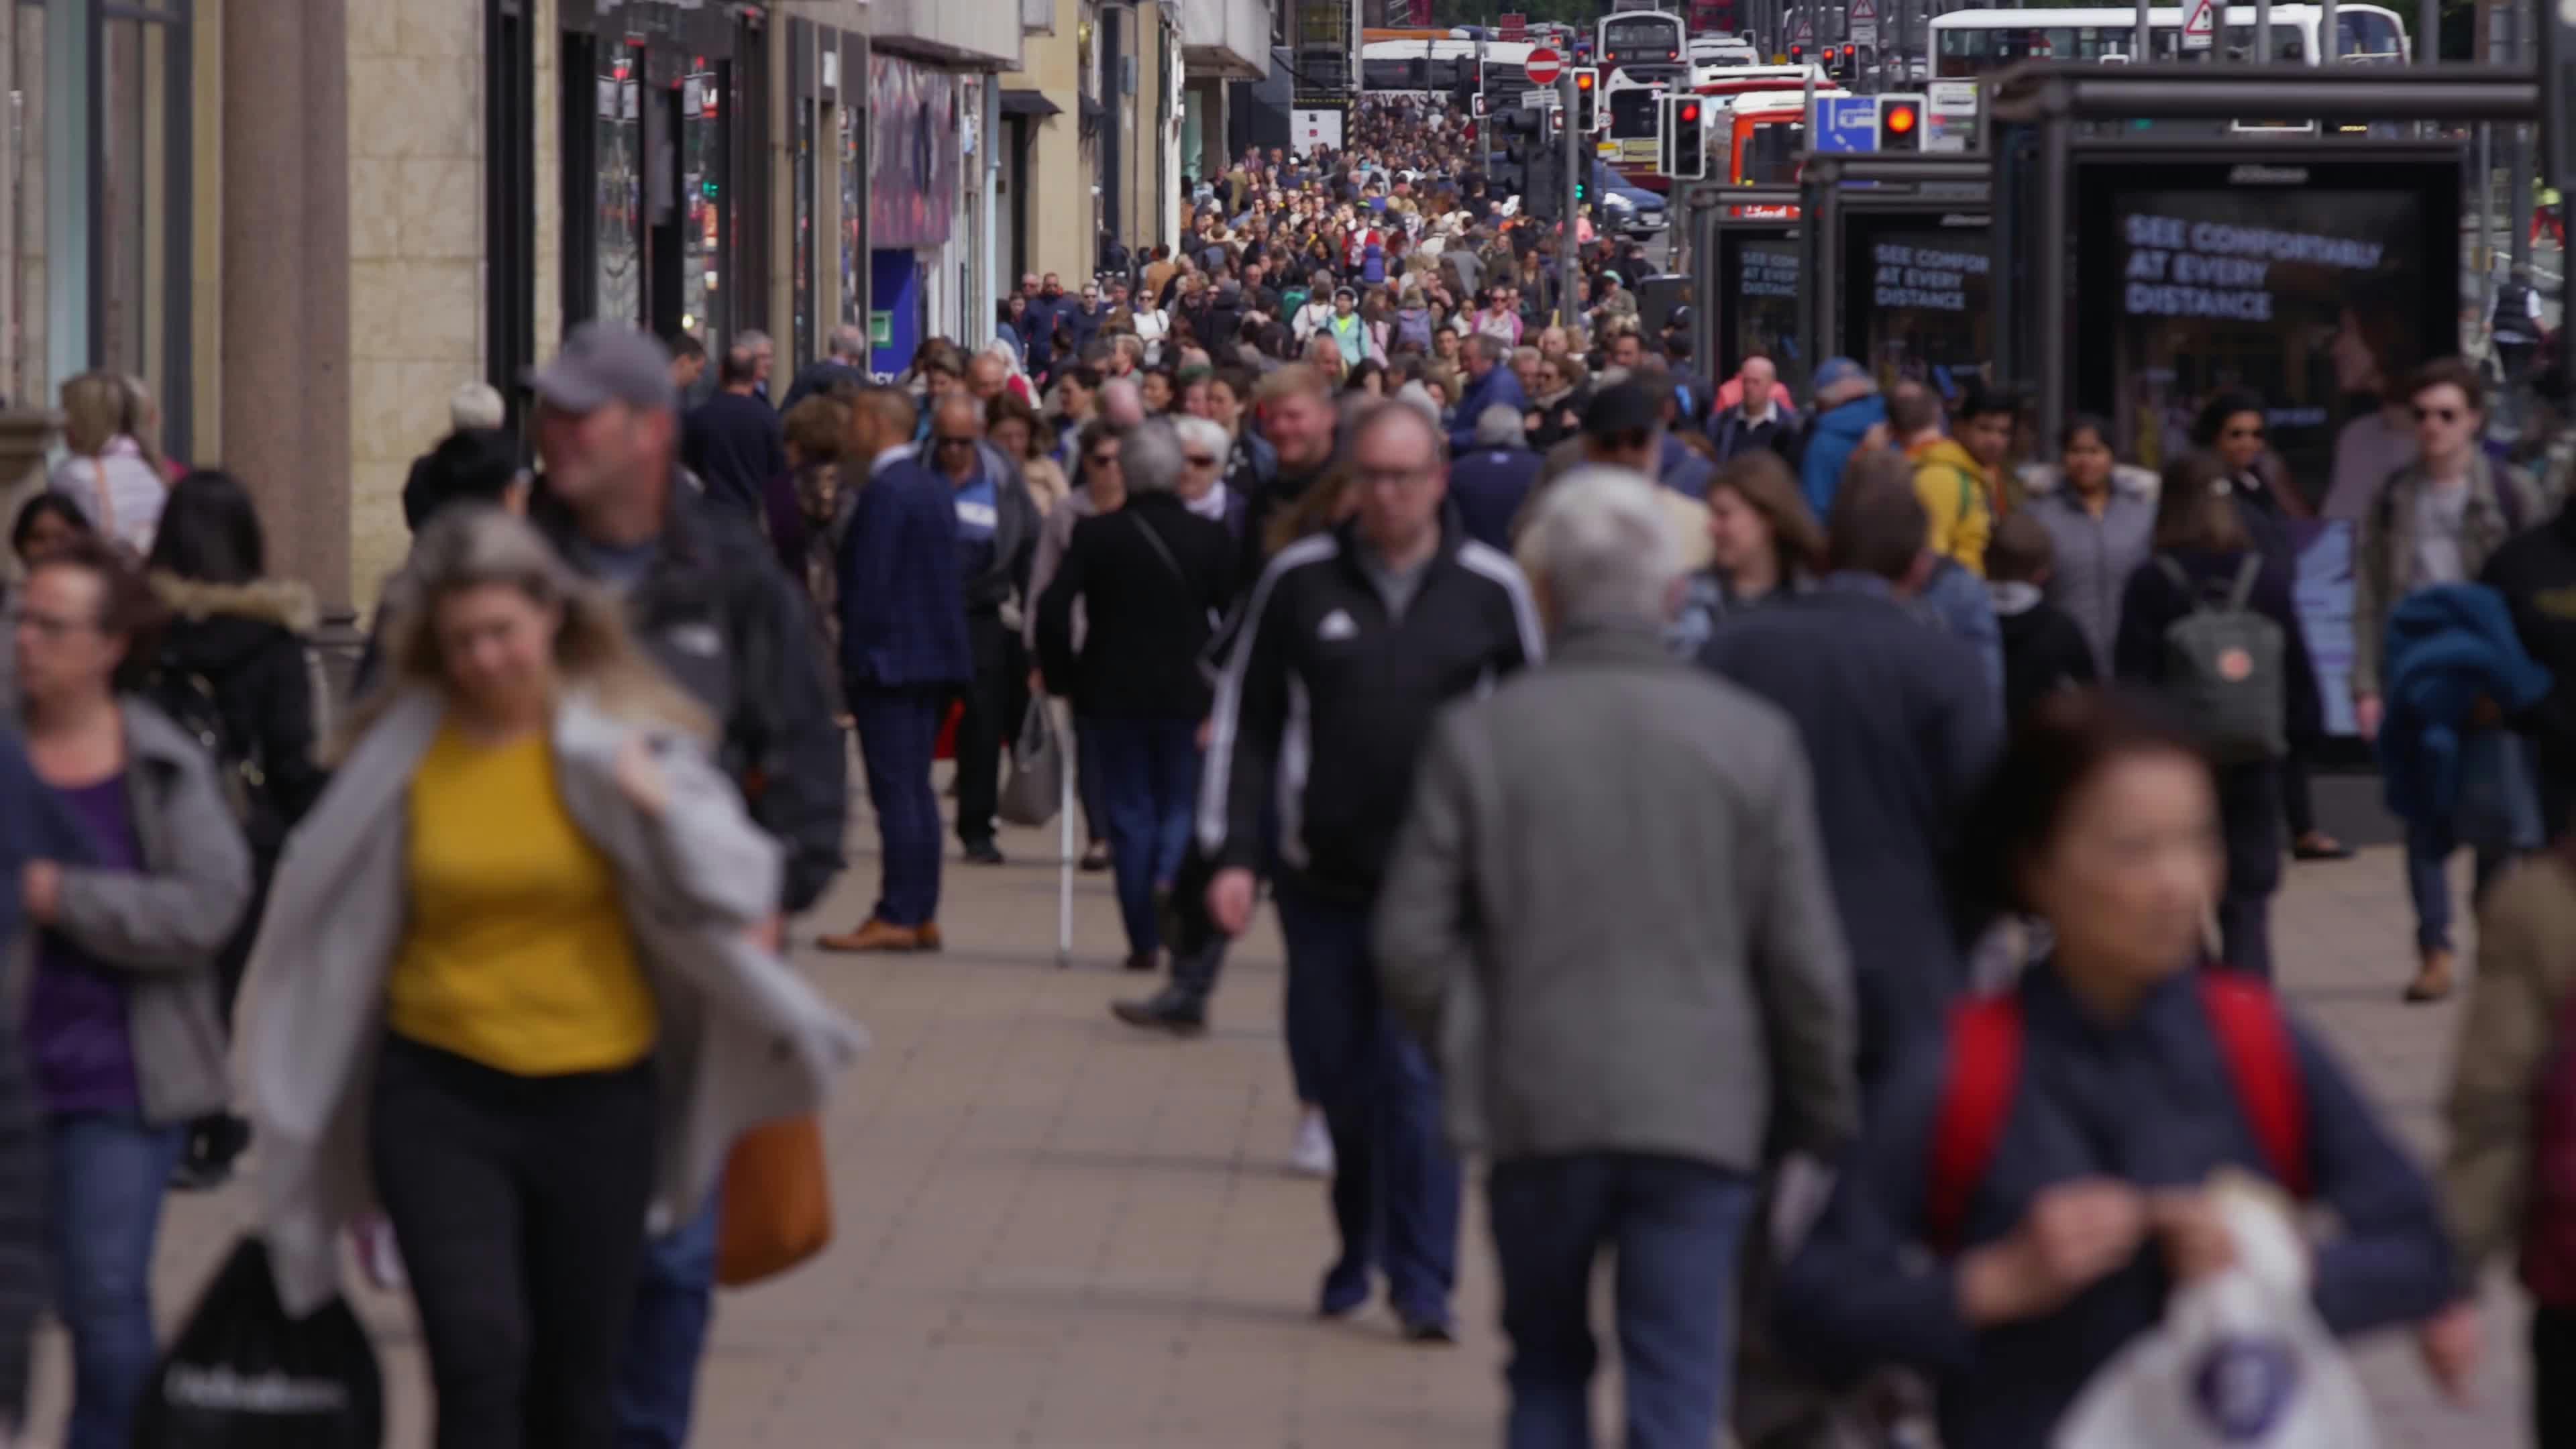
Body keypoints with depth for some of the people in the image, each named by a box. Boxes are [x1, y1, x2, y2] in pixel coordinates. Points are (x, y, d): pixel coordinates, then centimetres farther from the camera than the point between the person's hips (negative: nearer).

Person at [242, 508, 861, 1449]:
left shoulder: (624, 736, -3)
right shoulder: (402, 748, 0)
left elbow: (738, 893, -9)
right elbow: (337, 926, 10)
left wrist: (656, 800, -25)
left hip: (595, 1096, 0)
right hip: (440, 1095, 0)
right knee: (479, 1356, -15)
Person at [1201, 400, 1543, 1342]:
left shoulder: (1489, 589, 1)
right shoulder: (1299, 582, 2)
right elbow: (1245, 721, 6)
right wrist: (1232, 855, -1)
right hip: (1325, 876, 2)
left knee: (1422, 1078, -11)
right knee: (1341, 1081, 10)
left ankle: (1422, 1281, -6)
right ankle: (1359, 1249, 29)